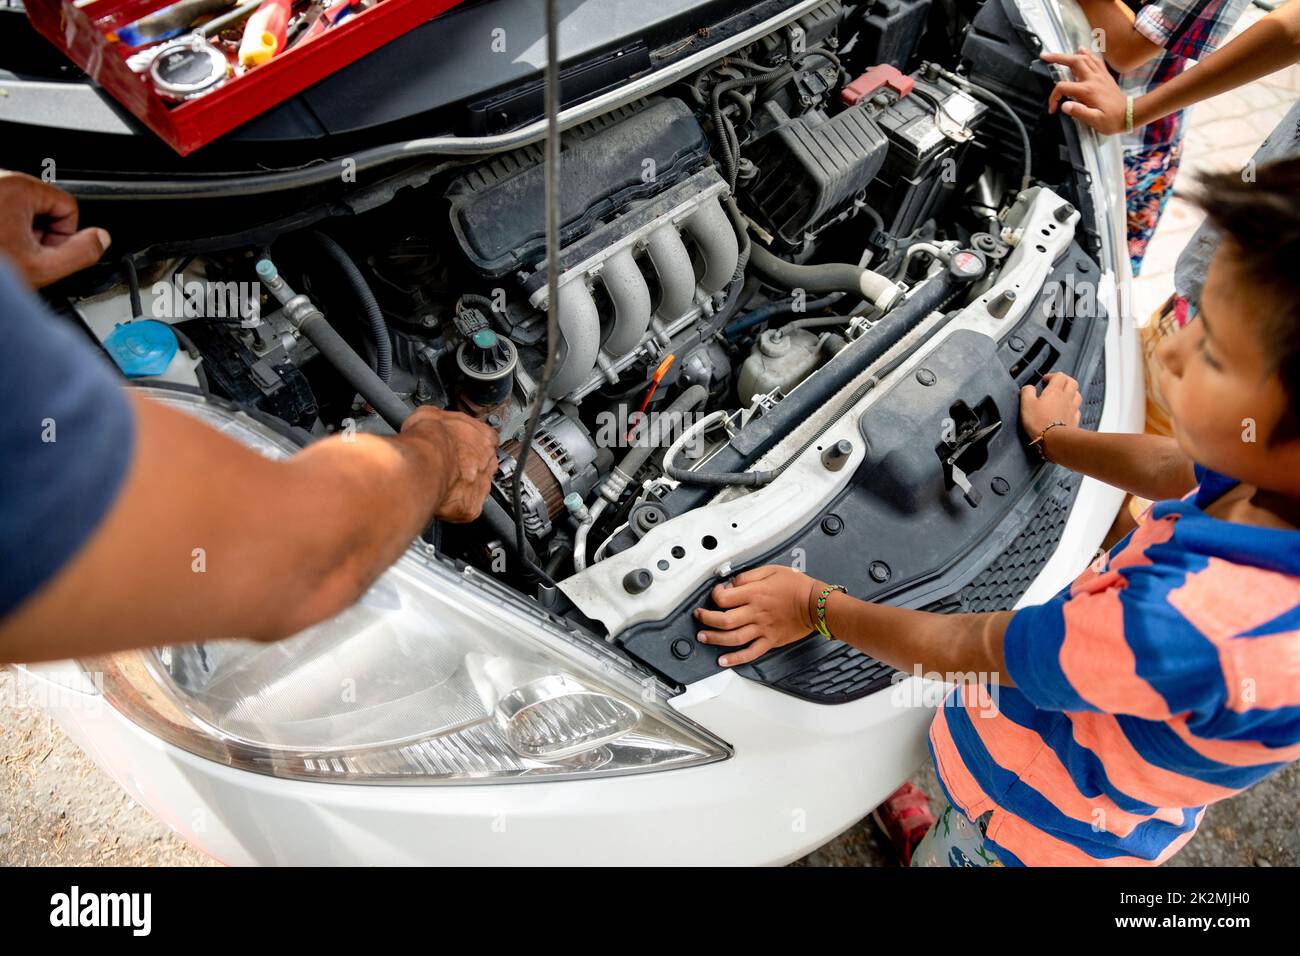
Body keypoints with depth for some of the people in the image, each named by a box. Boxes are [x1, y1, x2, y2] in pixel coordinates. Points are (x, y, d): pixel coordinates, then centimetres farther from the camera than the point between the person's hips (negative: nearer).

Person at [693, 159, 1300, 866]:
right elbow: (1174, 466, 0)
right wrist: (1055, 437, 19)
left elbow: (966, 648, -30)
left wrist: (815, 608, -15)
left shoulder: (1190, 628, -45)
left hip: (1055, 826, -6)